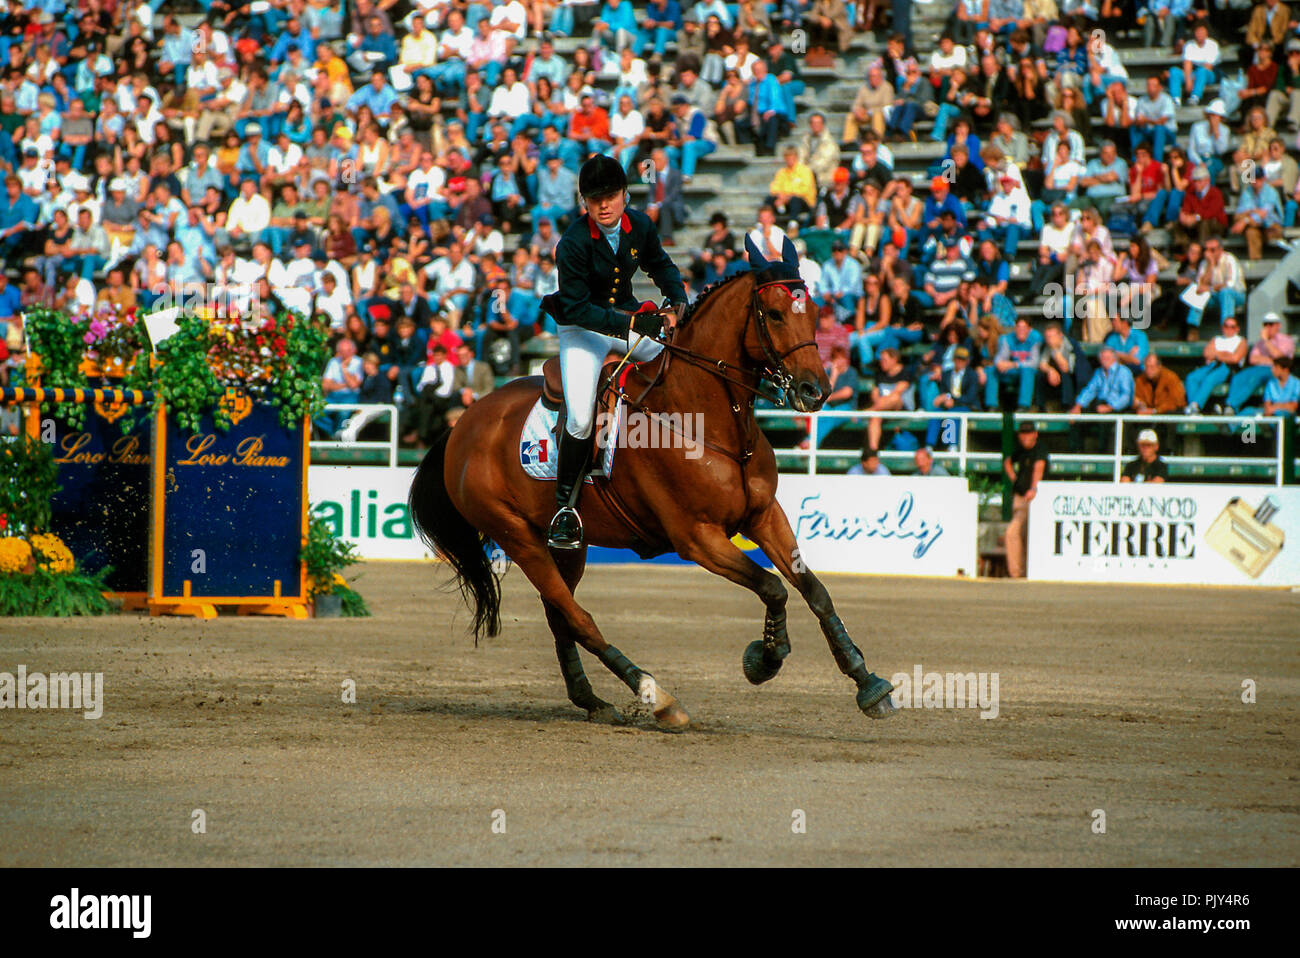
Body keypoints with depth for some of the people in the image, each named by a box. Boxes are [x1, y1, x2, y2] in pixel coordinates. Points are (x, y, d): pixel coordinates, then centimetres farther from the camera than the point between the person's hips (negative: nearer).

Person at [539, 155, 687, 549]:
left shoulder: (639, 225, -7)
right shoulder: (574, 244, -23)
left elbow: (660, 264, 14)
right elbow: (577, 308, -23)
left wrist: (678, 297, -4)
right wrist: (628, 324, -32)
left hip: (628, 318, 6)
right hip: (583, 329, -6)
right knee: (580, 418, -22)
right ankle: (565, 506, -6)